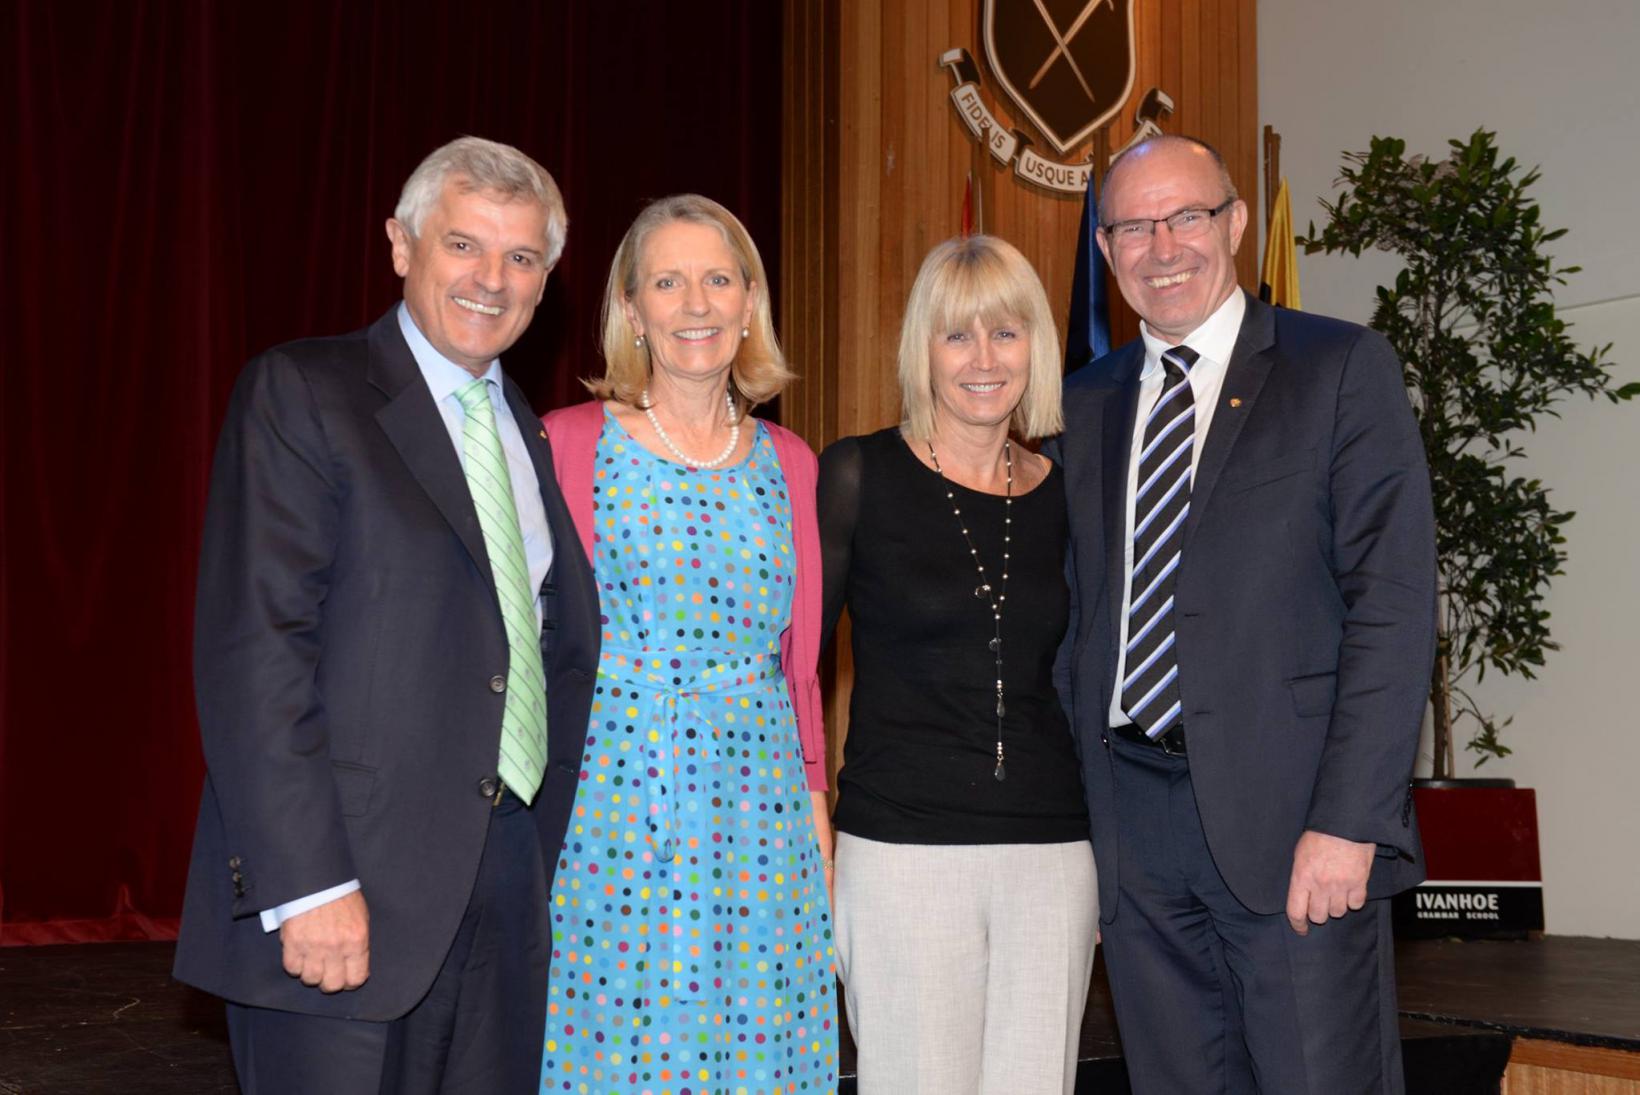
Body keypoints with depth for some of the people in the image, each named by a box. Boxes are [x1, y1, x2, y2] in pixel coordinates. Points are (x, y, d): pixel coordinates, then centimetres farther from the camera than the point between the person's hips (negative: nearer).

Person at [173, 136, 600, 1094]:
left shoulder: (533, 438, 16)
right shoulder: (300, 394, -5)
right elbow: (253, 647, -13)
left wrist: (547, 852, 12)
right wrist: (308, 886, -19)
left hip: (508, 895, 6)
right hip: (351, 884, -6)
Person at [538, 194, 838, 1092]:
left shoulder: (789, 464, 10)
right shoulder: (571, 445, 0)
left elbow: (798, 660, 14)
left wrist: (816, 817, 8)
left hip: (757, 819, 3)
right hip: (608, 813, -3)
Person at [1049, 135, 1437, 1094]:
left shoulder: (1343, 369, 0)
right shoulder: (1083, 405, 15)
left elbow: (1394, 606, -7)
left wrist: (1347, 823, -15)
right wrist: (1077, 814, 8)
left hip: (1287, 813, -4)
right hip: (1130, 821, 4)